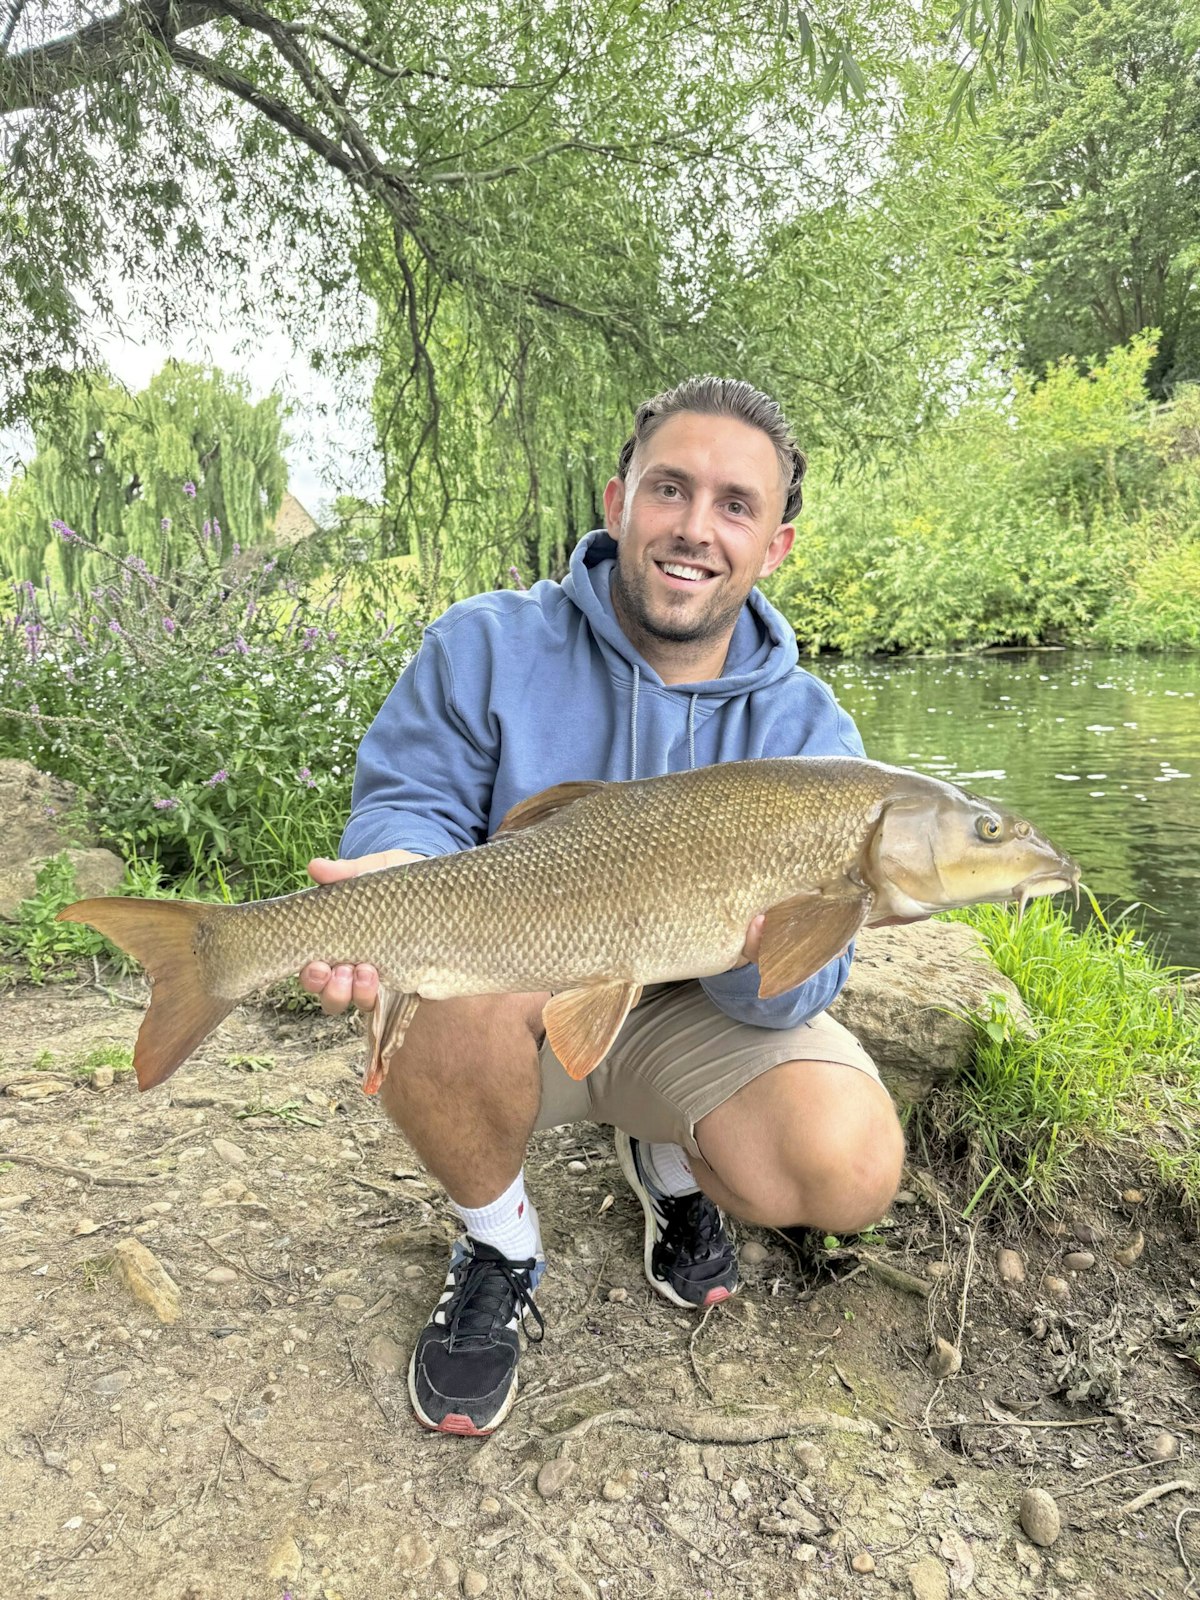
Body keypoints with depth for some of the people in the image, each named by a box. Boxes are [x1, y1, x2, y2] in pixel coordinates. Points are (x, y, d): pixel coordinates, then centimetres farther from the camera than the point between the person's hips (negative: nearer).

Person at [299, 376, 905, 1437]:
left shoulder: (806, 729, -9)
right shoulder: (488, 647, -10)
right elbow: (407, 807, -10)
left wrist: (767, 953, -39)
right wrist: (400, 876, -36)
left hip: (686, 1019, 1)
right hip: (513, 1016, 0)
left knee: (849, 1172, -24)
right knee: (449, 984, -37)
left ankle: (671, 1165, 15)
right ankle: (500, 1246, -2)